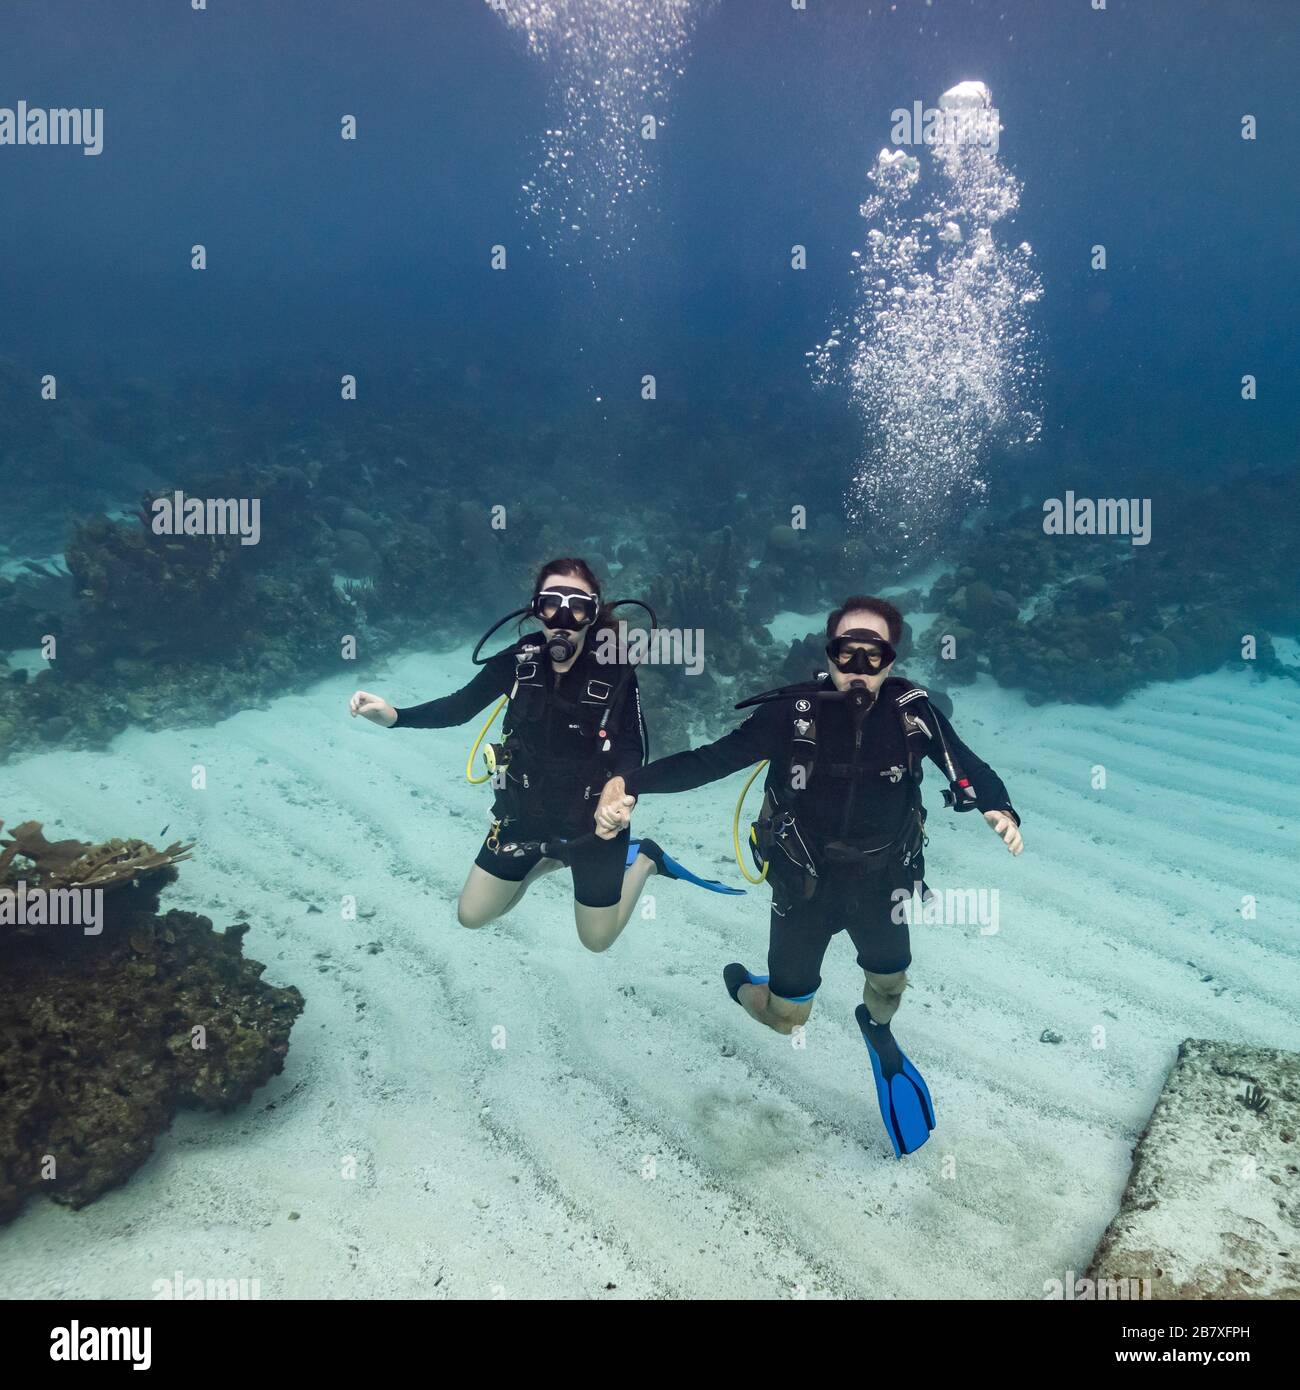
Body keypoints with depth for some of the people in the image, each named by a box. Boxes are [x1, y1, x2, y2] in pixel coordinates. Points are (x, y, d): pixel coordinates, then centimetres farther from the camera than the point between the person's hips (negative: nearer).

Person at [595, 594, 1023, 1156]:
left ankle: (876, 1026, 64)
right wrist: (631, 783, -42)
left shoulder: (911, 711, -17)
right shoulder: (795, 711, -23)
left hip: (879, 881, 3)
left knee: (890, 980, 25)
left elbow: (970, 769, -9)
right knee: (788, 1017, 6)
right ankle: (740, 984, 42)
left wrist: (1001, 810, -32)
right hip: (806, 884, -2)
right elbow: (712, 758, -27)